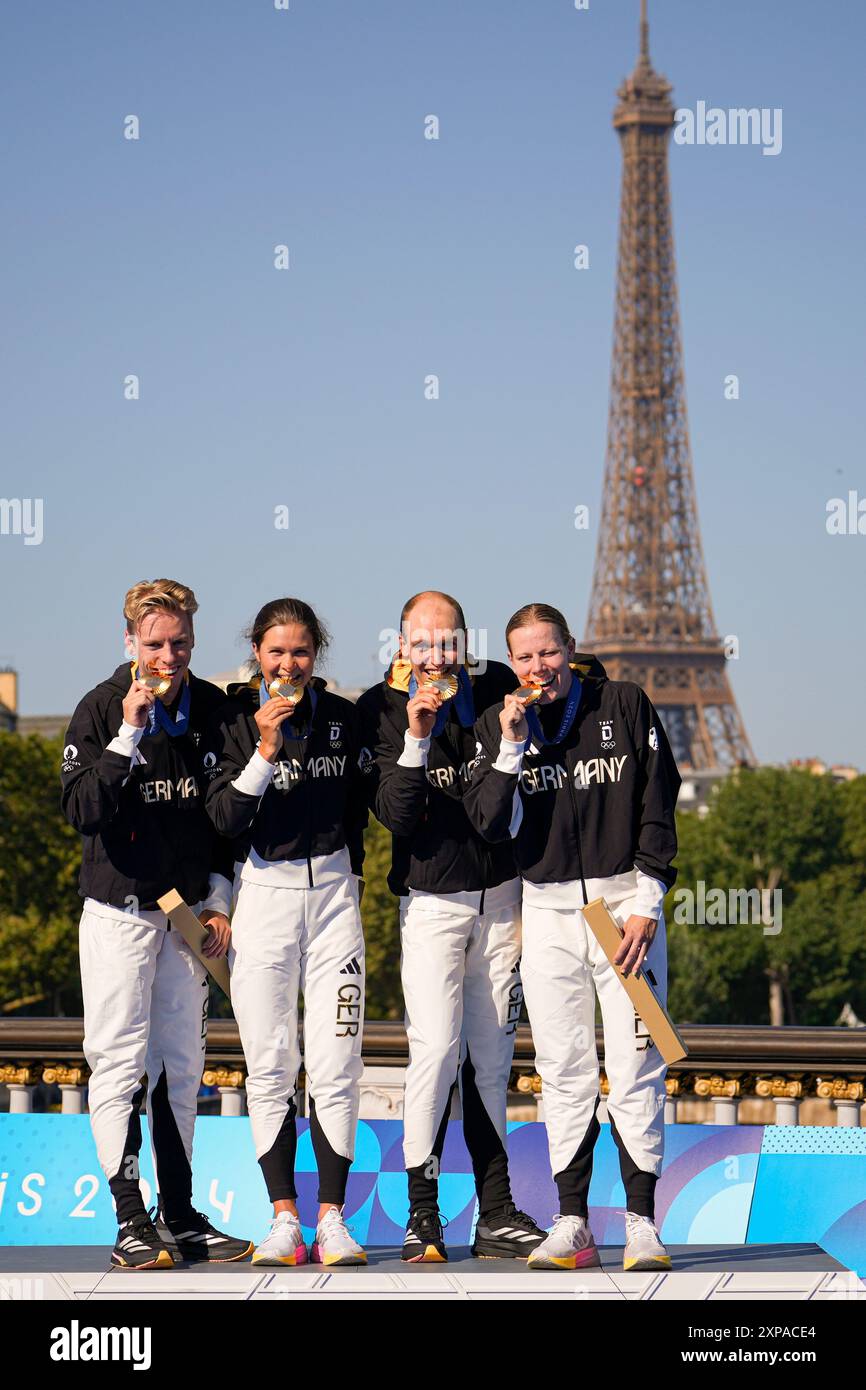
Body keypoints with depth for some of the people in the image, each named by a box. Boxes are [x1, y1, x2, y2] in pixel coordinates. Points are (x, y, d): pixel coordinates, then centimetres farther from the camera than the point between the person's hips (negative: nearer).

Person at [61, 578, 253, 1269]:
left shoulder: (212, 708, 4)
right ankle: (131, 1220, -2)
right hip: (119, 908, -4)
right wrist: (129, 736, -23)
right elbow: (81, 810, -16)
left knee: (183, 1065, 7)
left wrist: (219, 894, 6)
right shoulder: (101, 709, -7)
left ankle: (181, 1213, 14)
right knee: (121, 1063, -5)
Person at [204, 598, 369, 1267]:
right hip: (264, 891, -1)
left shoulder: (342, 717, 6)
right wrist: (265, 751, -20)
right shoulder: (234, 721, -1)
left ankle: (332, 1217, 1)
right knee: (271, 1067, 0)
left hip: (333, 891, 1)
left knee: (336, 1065, -3)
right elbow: (224, 818, -11)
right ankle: (284, 1218, 7)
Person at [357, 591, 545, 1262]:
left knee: (491, 1054, 7)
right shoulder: (381, 710, -6)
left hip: (502, 894, 3)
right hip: (432, 898, -3)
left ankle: (497, 1213, 13)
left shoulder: (497, 689, 1)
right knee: (437, 1047, -14)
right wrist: (416, 736, -27)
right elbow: (397, 816, -18)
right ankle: (422, 1214, -5)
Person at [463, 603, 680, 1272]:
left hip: (625, 900, -2)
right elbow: (490, 824, -2)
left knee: (636, 1067, -6)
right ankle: (572, 1224, 7)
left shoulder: (625, 705, 0)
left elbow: (658, 807, 0)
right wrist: (512, 747, -13)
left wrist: (646, 903, -6)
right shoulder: (497, 726, 6)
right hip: (548, 909, 2)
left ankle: (642, 1222, -1)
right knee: (563, 1072, 3)